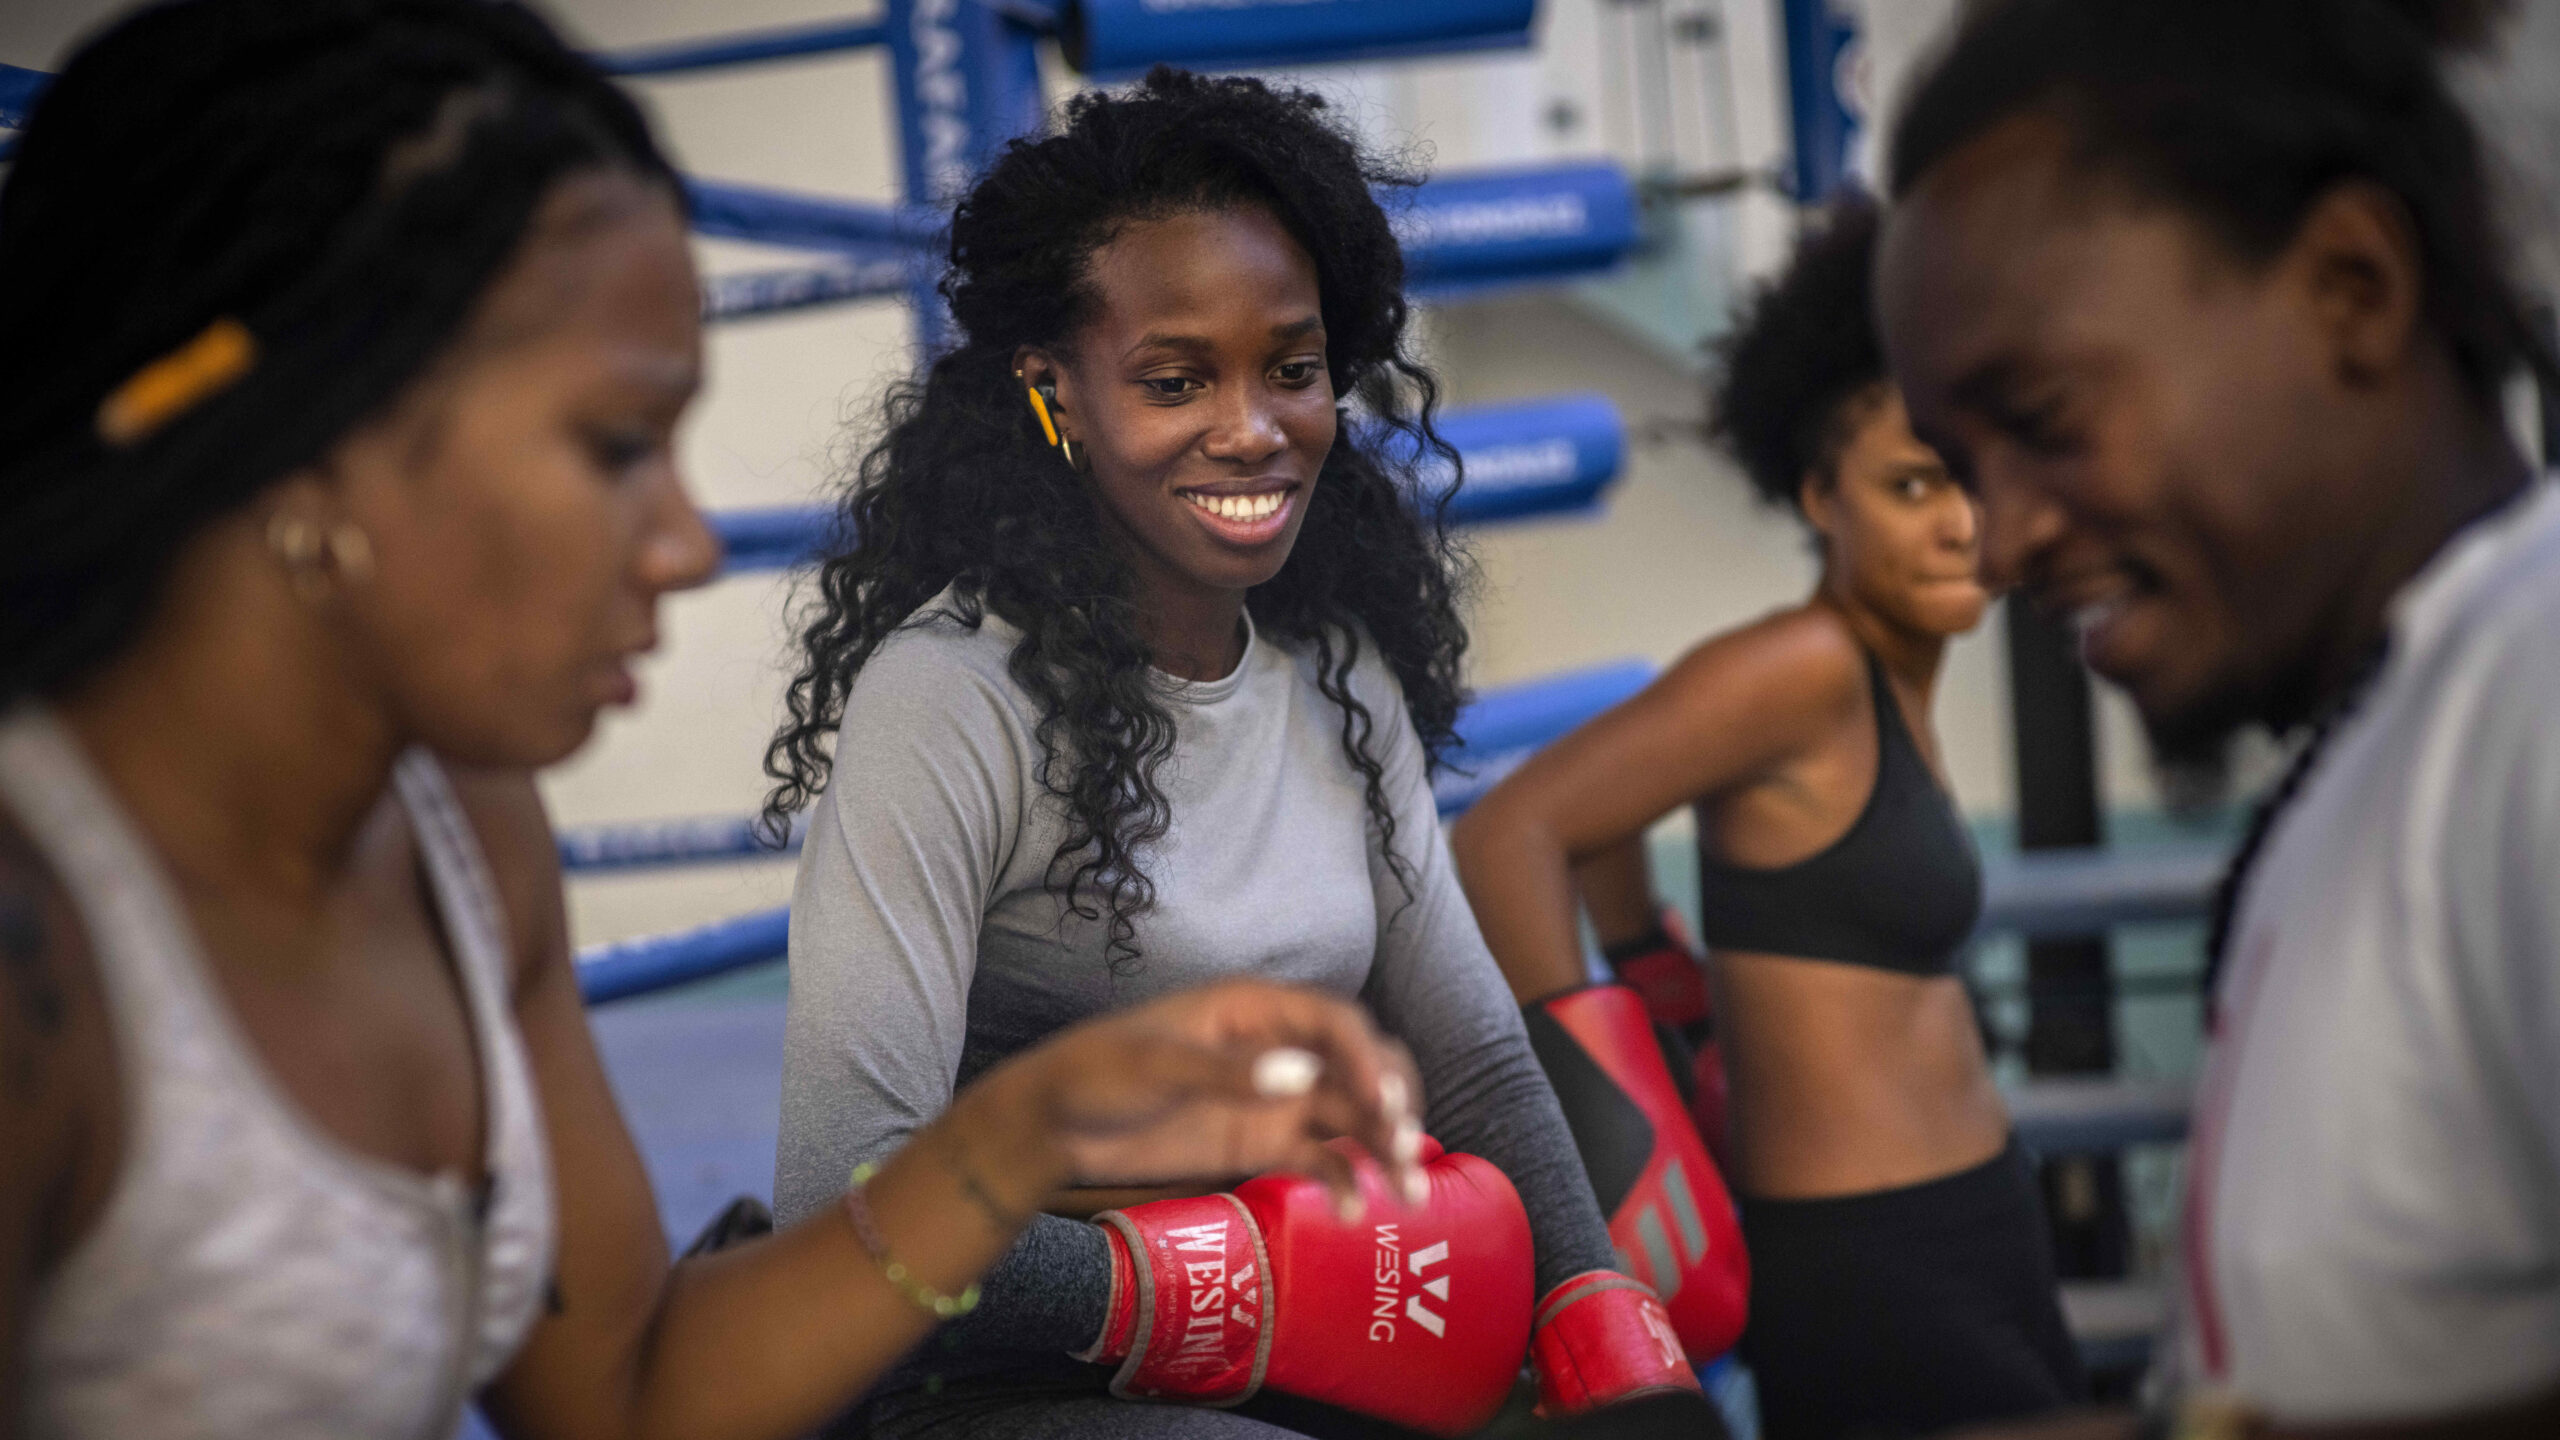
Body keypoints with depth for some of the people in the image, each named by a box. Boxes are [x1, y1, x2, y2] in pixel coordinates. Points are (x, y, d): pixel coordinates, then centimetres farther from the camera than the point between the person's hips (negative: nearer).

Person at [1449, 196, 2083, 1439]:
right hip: (1867, 1280, -9)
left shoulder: (1891, 681, 9)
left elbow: (1608, 818, 22)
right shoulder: (1800, 668, -16)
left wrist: (1669, 998, 13)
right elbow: (1506, 836, -22)